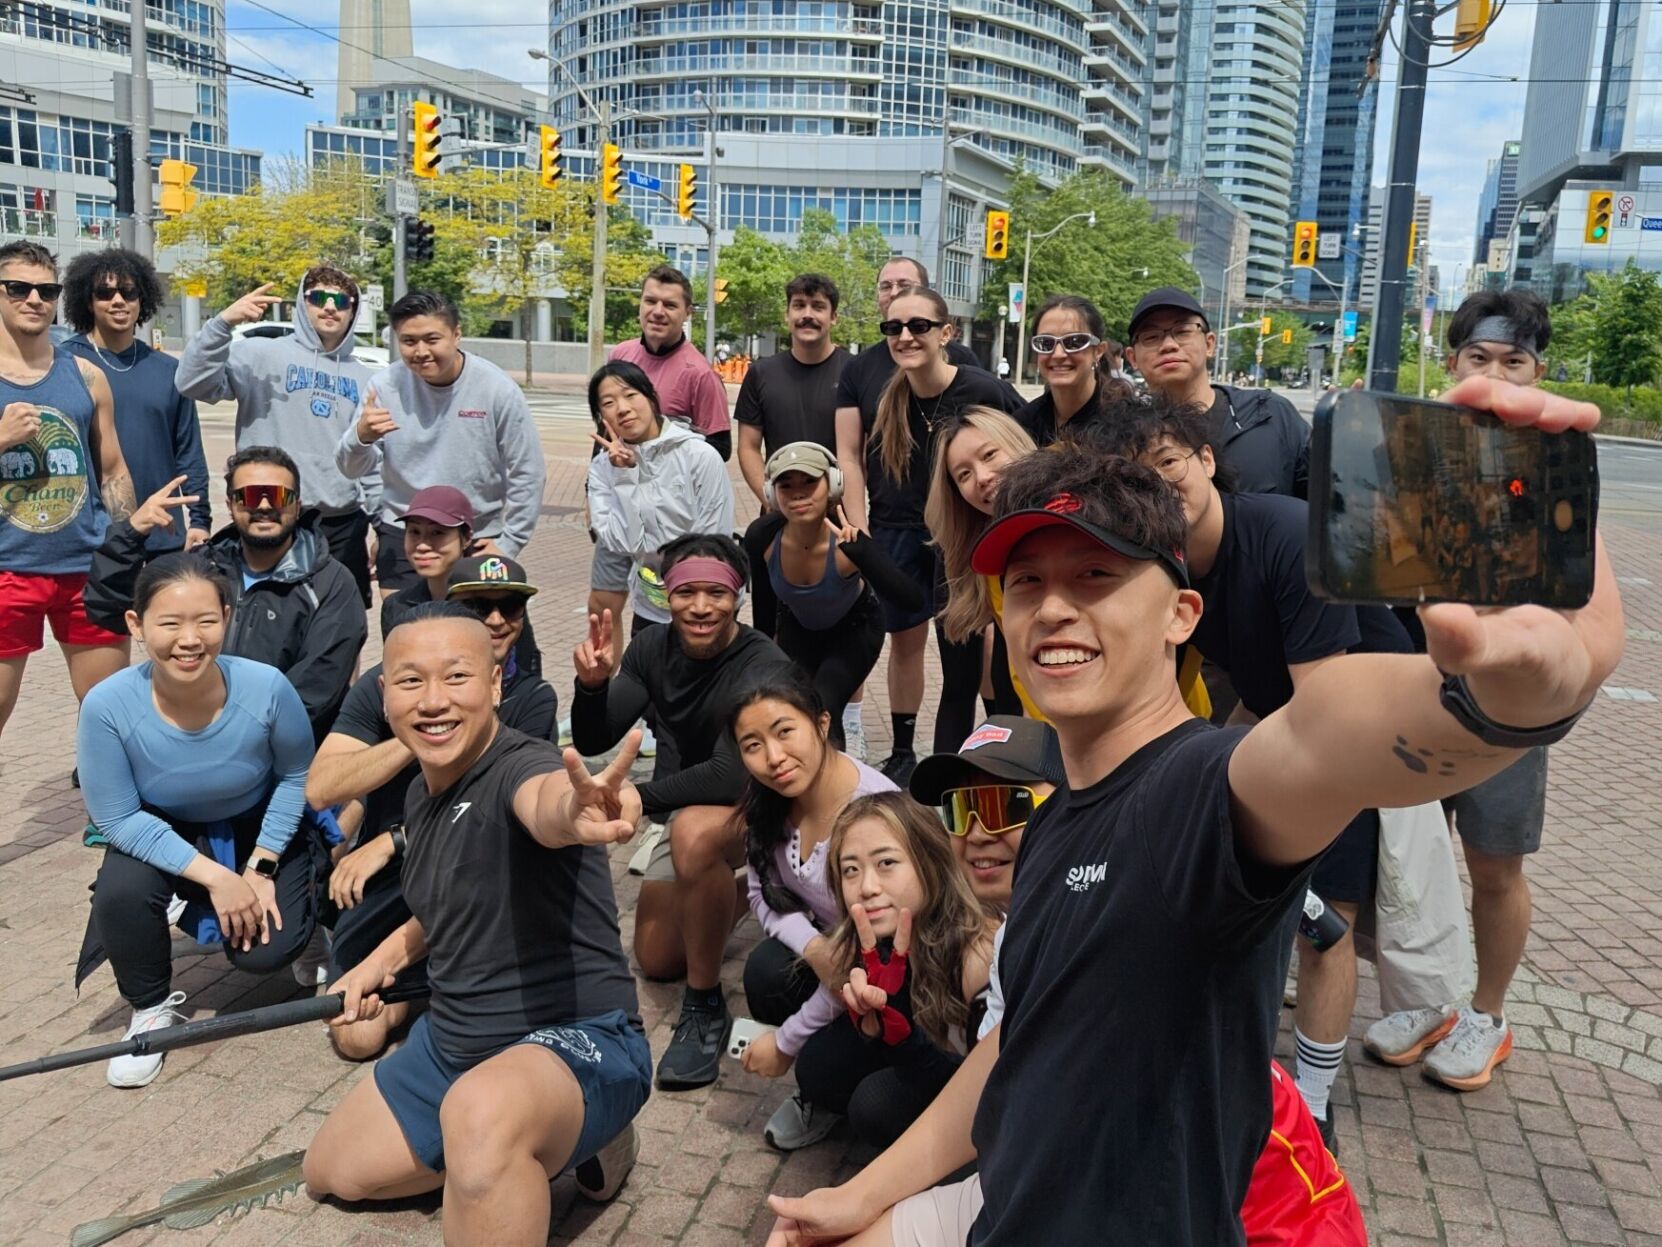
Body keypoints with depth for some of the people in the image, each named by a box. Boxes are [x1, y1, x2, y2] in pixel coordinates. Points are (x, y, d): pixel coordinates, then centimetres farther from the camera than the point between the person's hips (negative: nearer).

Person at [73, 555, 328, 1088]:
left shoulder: (266, 688, -31)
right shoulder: (107, 706, -31)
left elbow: (296, 776, -11)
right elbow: (120, 819, -20)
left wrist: (260, 868, -15)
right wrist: (213, 876, -26)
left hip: (259, 828, 0)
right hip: (161, 832, 1)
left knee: (265, 952, -15)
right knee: (121, 893, -29)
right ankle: (152, 1009, 1)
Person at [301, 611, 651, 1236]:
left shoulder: (521, 765, -22)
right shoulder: (421, 793, 5)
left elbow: (547, 804, -50)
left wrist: (573, 812, -73)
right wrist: (387, 956, 12)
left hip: (575, 1039, -10)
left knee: (480, 1111, -42)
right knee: (331, 1172, 22)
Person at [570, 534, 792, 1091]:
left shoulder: (763, 668, -29)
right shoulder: (653, 646, -11)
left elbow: (732, 777, -37)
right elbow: (592, 743, -11)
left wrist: (635, 800, -31)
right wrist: (592, 684, -31)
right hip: (692, 807, 7)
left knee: (694, 831, -40)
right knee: (656, 961, 12)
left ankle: (705, 1008, -22)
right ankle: (743, 890, 38)